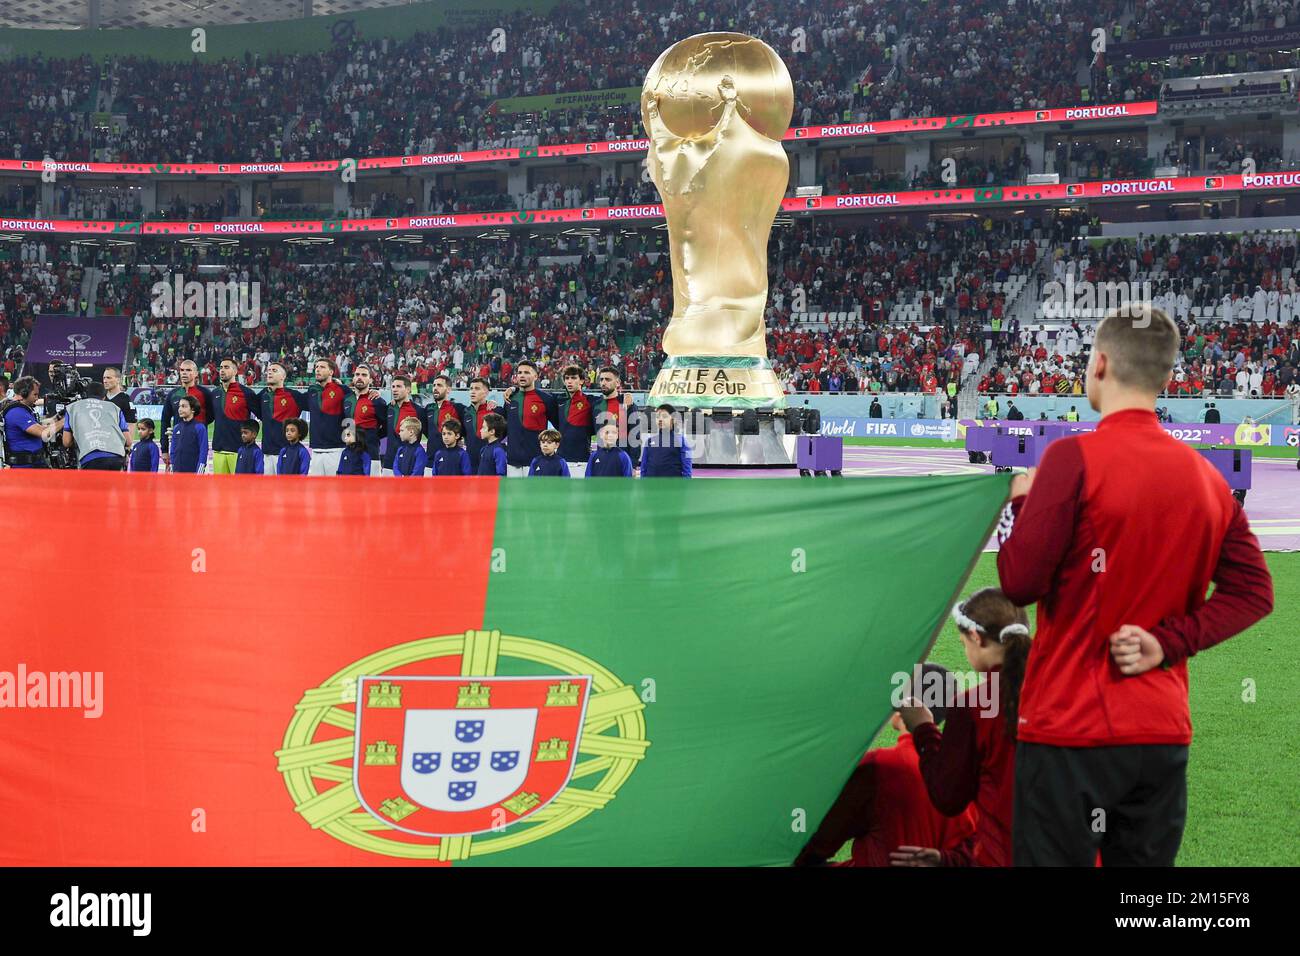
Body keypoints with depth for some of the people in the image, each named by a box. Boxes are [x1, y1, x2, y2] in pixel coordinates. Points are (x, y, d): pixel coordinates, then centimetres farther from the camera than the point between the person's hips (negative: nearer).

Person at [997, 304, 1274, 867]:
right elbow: (1253, 592, 8)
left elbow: (1020, 583, -13)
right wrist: (1168, 641, 0)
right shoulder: (1207, 476, 8)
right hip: (1164, 734, 6)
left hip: (1069, 728, -6)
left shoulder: (1075, 457, -12)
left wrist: (1019, 504, 4)